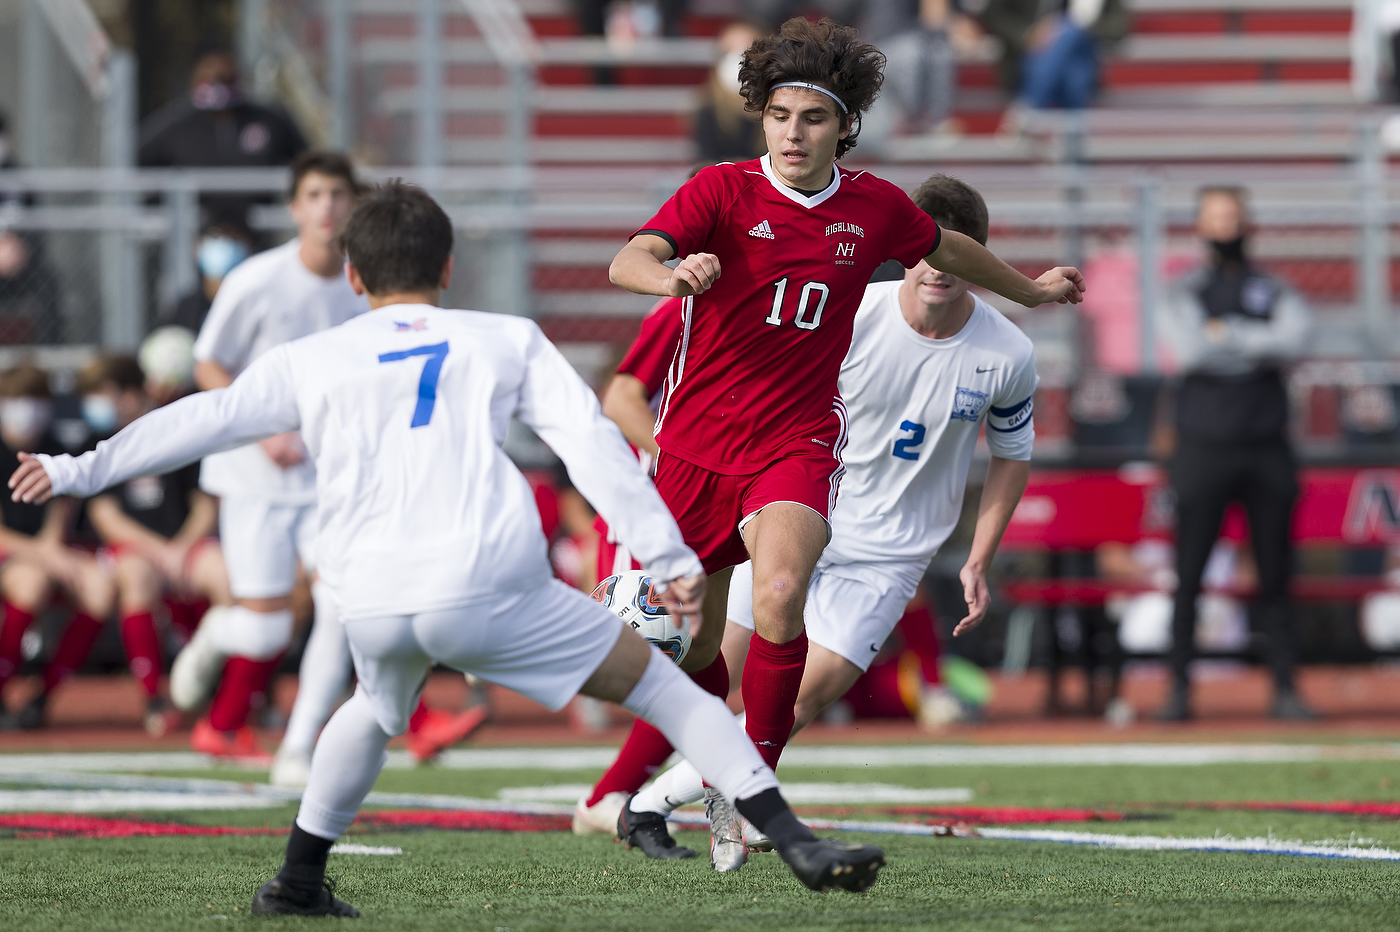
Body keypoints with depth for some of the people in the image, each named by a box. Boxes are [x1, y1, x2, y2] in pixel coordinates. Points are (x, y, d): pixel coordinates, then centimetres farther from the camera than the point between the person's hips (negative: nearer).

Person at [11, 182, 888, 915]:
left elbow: (201, 421, 19)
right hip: (489, 586, -2)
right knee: (662, 685, 8)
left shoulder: (312, 362, 19)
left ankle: (299, 880, 36)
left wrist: (77, 471, 29)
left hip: (370, 601, 3)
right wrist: (672, 558, 6)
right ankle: (799, 845, -4)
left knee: (376, 708, 36)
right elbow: (594, 445, 7)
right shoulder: (506, 341, 16)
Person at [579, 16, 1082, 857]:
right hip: (699, 442, -1)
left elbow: (948, 249, 25)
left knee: (780, 595, -29)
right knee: (694, 649, 9)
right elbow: (628, 261, -25)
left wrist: (1030, 288, 39)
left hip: (798, 446, 1)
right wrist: (673, 274, -48)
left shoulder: (875, 208, 2)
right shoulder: (723, 192, -8)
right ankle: (625, 796, 35)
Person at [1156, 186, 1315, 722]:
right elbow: (1191, 349, -12)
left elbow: (1295, 341, -9)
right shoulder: (1185, 294, 8)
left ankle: (1285, 690, 5)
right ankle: (1179, 689, 3)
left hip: (1266, 450, 1)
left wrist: (1227, 335, -9)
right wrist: (1259, 349, -7)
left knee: (1275, 577, 1)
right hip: (1205, 448, -1)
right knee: (1188, 576, -3)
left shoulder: (1274, 292, 12)